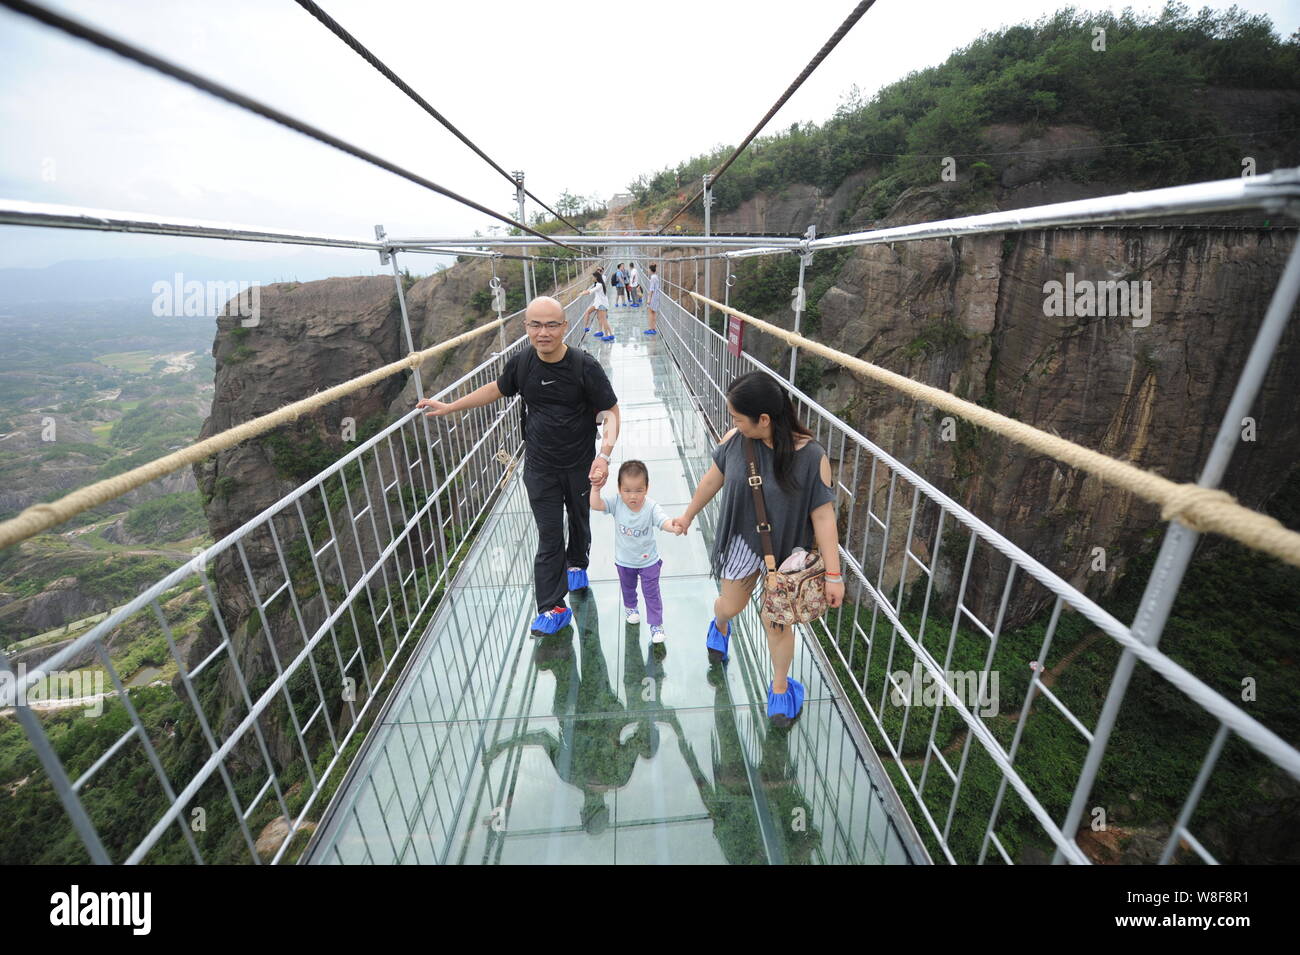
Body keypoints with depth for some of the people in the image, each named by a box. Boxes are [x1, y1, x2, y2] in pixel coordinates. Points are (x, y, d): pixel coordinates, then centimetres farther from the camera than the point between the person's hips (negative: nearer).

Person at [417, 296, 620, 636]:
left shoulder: (584, 366, -19)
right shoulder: (522, 363, -8)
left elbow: (612, 411, -14)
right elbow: (497, 389, 12)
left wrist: (604, 455, -30)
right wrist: (449, 407, 16)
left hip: (581, 466, -1)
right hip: (540, 469, 1)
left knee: (579, 522, 21)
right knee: (549, 537, 4)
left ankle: (577, 564, 51)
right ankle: (552, 608, 14)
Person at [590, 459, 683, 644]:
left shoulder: (651, 507, -27)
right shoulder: (616, 502, -22)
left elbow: (664, 522, -40)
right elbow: (595, 505, -29)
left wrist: (674, 527, -62)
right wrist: (596, 487, -42)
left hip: (648, 560, -2)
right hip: (624, 561, 3)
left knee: (652, 593, 10)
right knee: (628, 588, 30)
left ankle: (656, 624, 30)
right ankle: (630, 607, 60)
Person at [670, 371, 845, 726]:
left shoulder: (811, 457, -25)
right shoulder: (735, 440, -17)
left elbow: (823, 516, -18)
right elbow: (712, 480, 0)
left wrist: (833, 574, -16)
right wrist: (688, 516, 14)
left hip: (786, 551, -2)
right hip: (741, 541, 2)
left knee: (777, 623, 12)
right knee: (730, 605, 22)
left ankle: (780, 688, 41)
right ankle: (720, 626, 62)